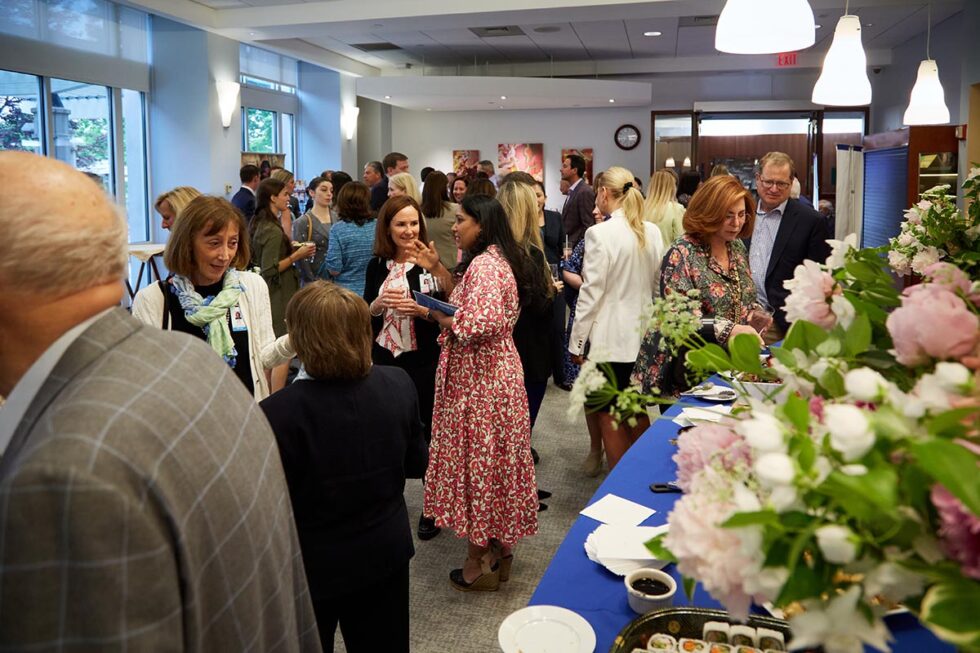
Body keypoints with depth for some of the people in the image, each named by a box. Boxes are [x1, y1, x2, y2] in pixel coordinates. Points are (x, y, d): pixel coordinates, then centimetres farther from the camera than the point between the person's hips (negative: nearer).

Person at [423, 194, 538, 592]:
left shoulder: (483, 265, -20)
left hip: (478, 379, -10)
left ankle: (480, 565, 15)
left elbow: (479, 324, -31)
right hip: (496, 370, 10)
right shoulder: (498, 260, 12)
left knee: (476, 461, 1)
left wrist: (438, 317, -15)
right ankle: (500, 549, 30)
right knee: (494, 461, 16)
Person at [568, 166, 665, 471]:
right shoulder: (653, 232, 3)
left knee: (608, 414, 5)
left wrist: (576, 343, -6)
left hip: (609, 339, -6)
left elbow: (591, 293, -14)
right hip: (643, 336, 7)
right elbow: (656, 284, 11)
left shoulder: (600, 233, -15)